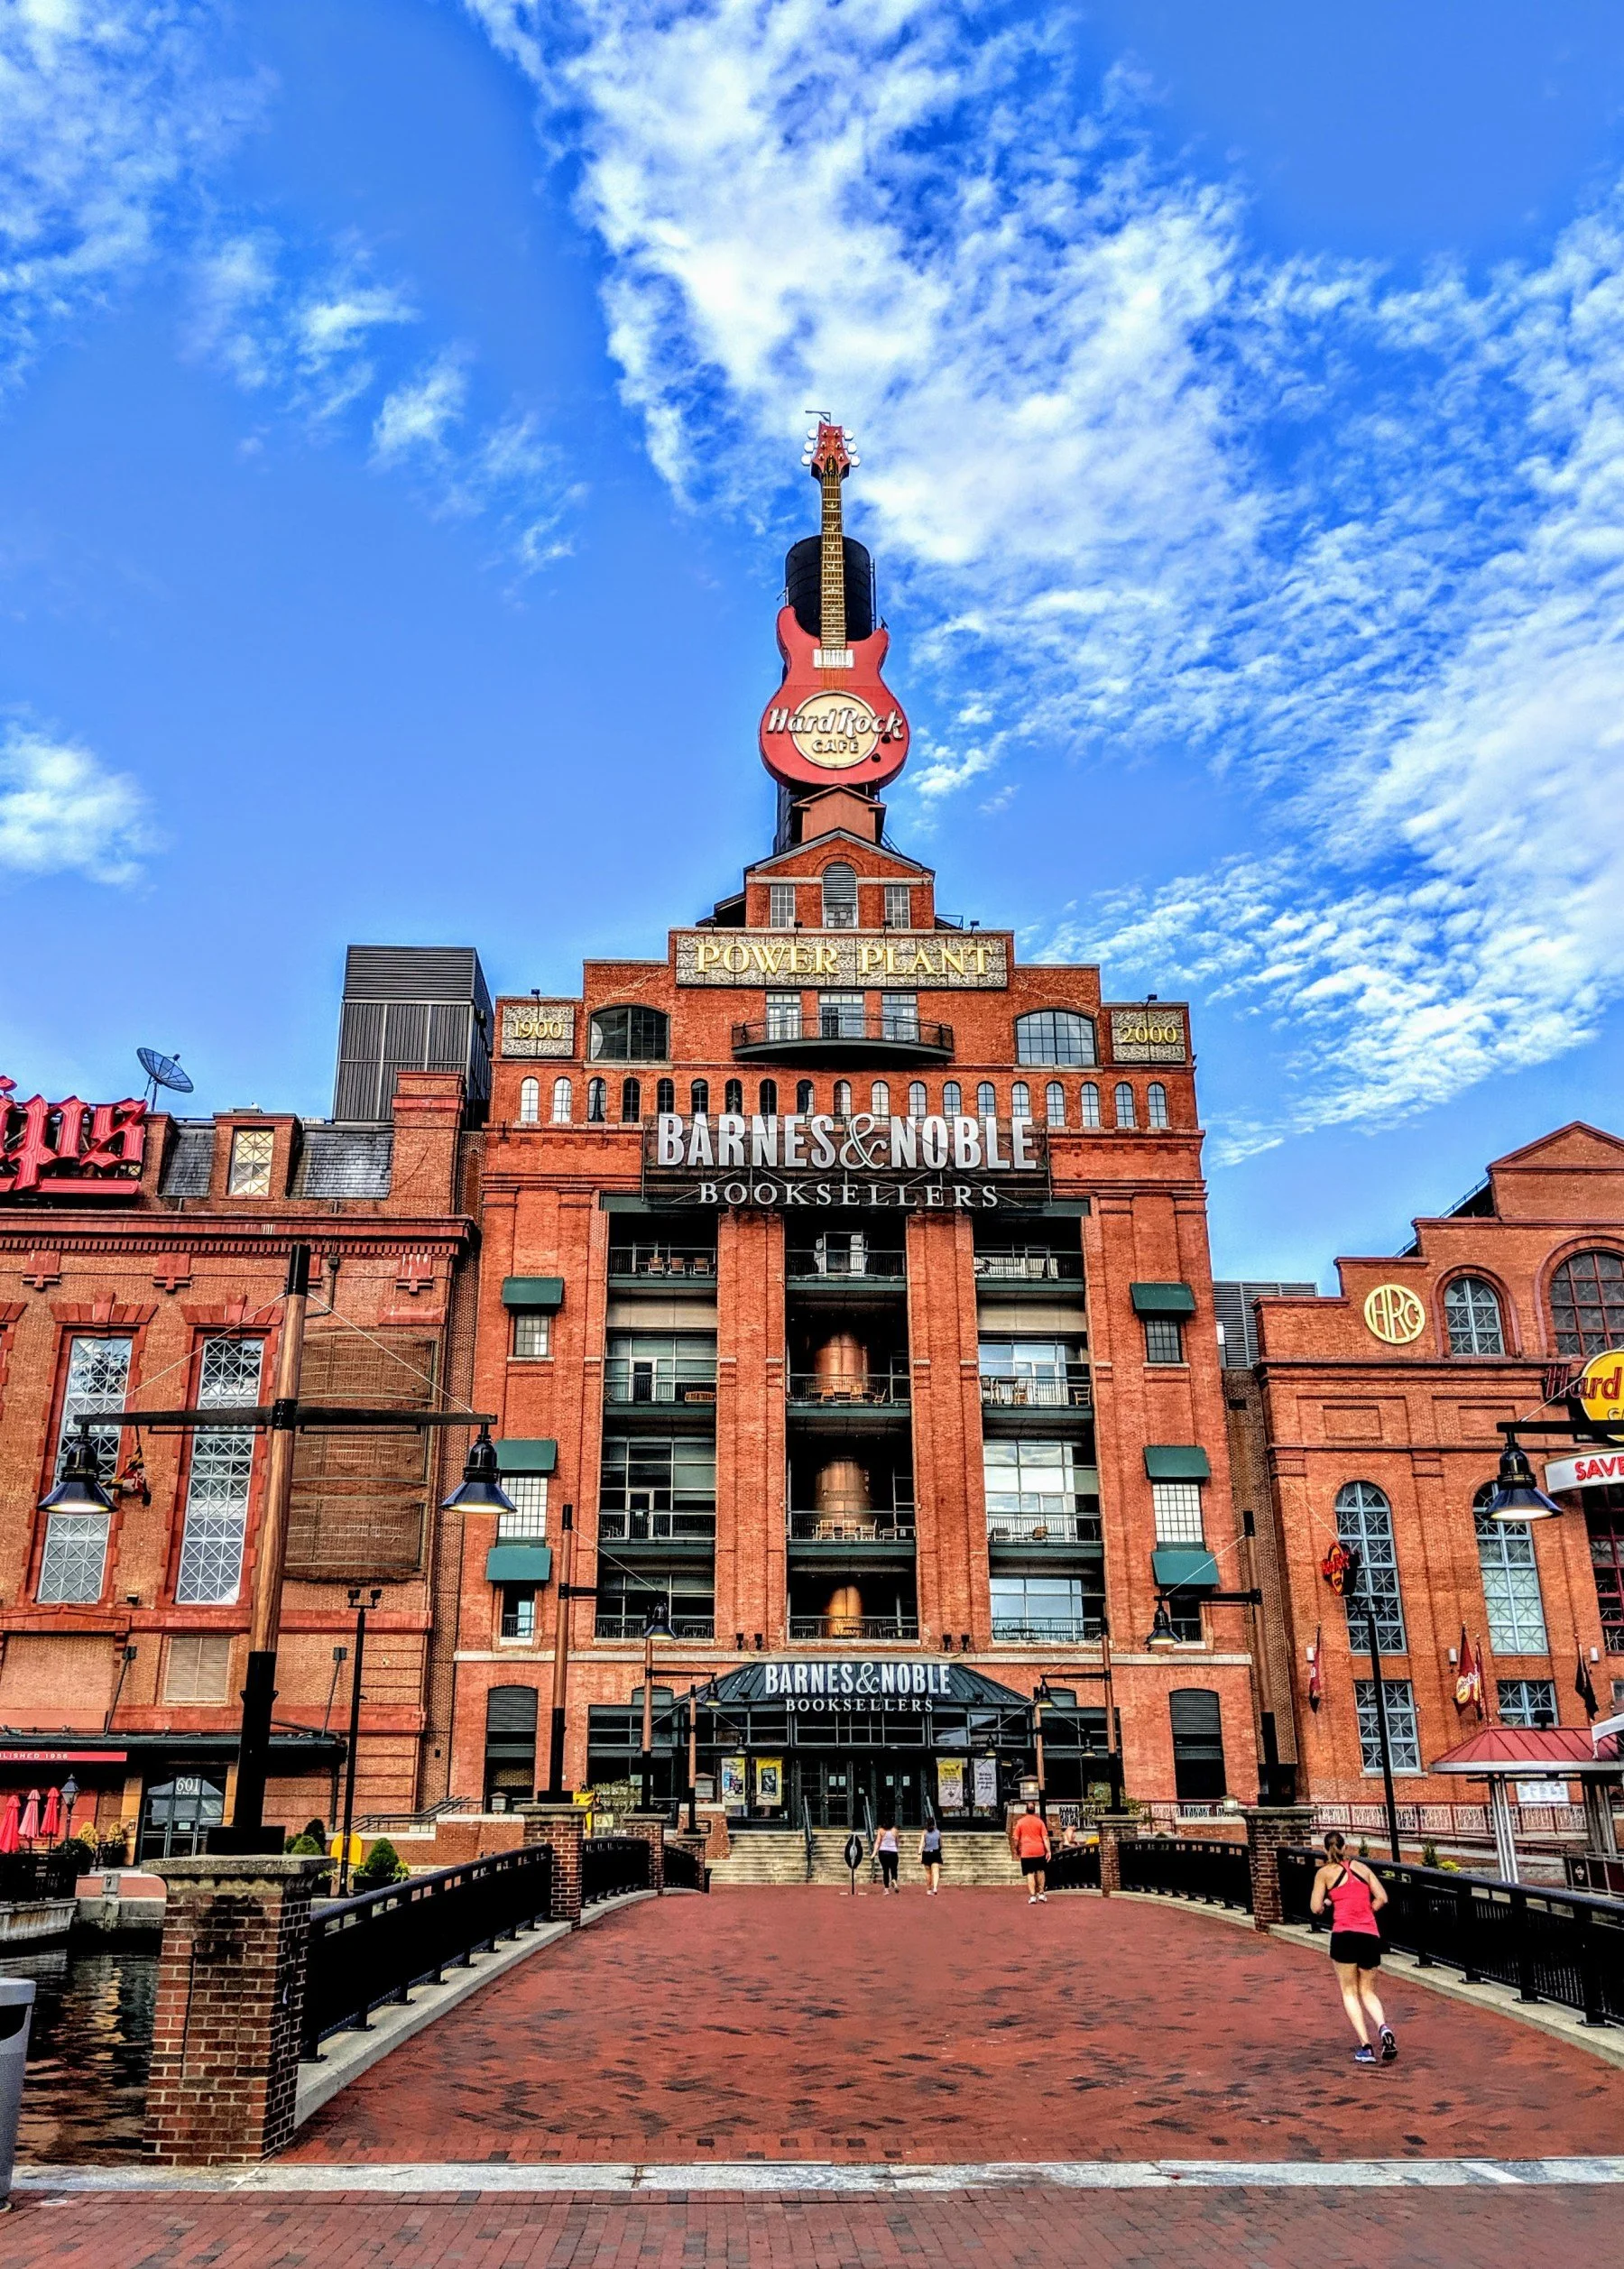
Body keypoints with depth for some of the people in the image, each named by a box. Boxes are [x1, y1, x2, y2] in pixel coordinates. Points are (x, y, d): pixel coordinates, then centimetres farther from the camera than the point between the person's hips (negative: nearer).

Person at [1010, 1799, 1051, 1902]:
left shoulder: (1020, 1822, 1)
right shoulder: (1040, 1822, 2)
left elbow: (1015, 1838, 2)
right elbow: (1045, 1838, -3)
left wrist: (1017, 1850, 15)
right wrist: (1048, 1851, -3)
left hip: (1026, 1851, -1)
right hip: (1039, 1851, 1)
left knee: (1030, 1873, 1)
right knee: (1040, 1871, 19)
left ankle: (1032, 1896, -7)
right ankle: (1041, 1893, 17)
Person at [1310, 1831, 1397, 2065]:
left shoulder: (1325, 1872, 5)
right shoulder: (1362, 1867, 15)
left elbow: (1317, 1908, 1)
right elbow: (1382, 1898, 9)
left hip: (1344, 1934, -3)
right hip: (1371, 1935, 4)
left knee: (1349, 1992, 8)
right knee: (1368, 1991, 15)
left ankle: (1365, 2046, -5)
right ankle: (1383, 2027, -14)